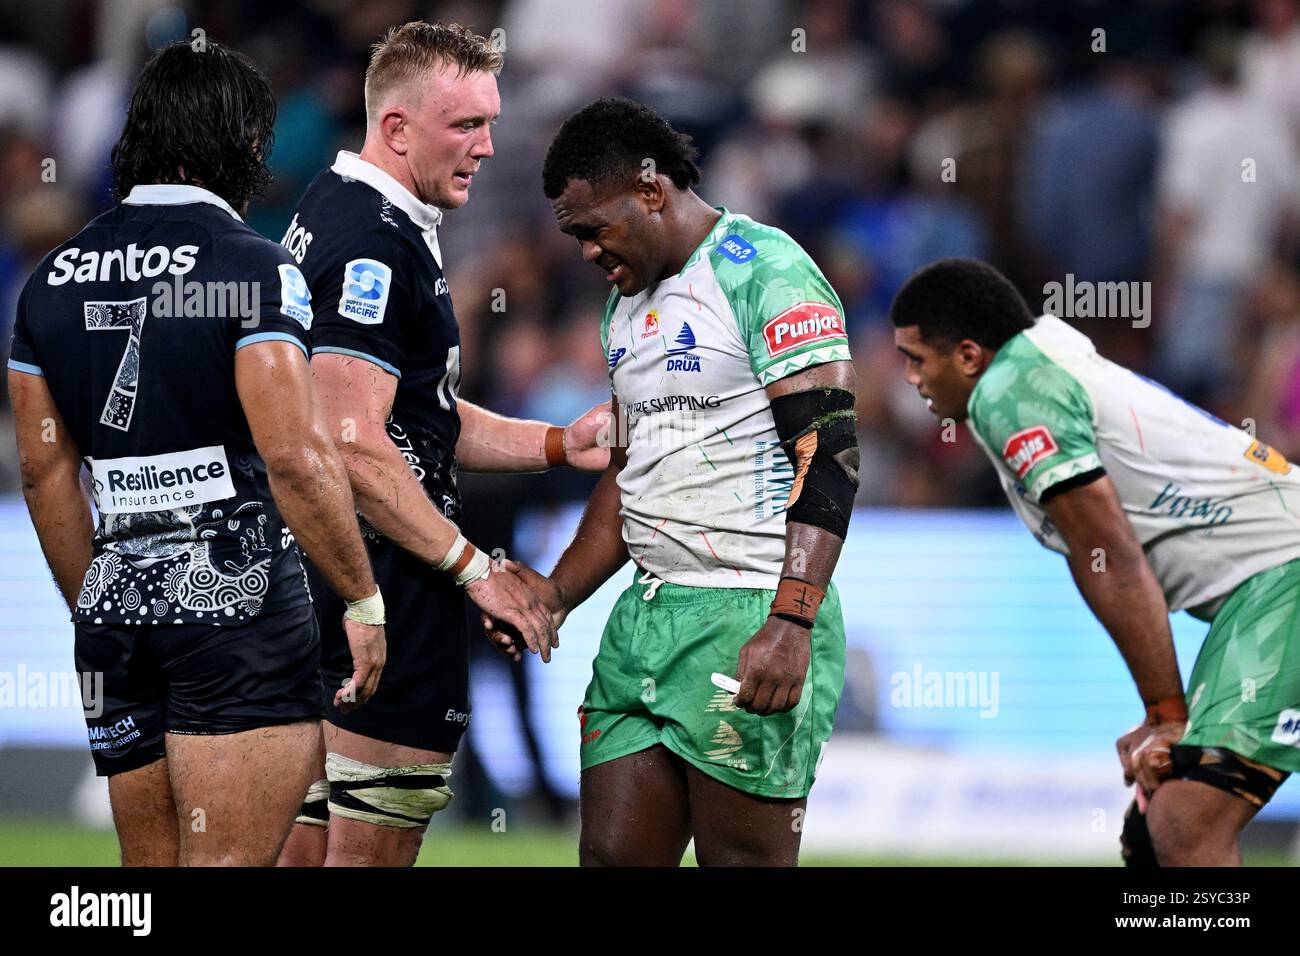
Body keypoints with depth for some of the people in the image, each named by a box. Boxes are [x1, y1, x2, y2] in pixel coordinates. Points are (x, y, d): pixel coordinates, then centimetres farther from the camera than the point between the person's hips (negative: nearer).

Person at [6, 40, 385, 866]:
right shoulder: (251, 268, -9)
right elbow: (298, 458, -16)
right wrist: (364, 601, -8)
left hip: (117, 609, 6)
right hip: (240, 600, -6)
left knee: (152, 871, 13)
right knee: (228, 864, -7)